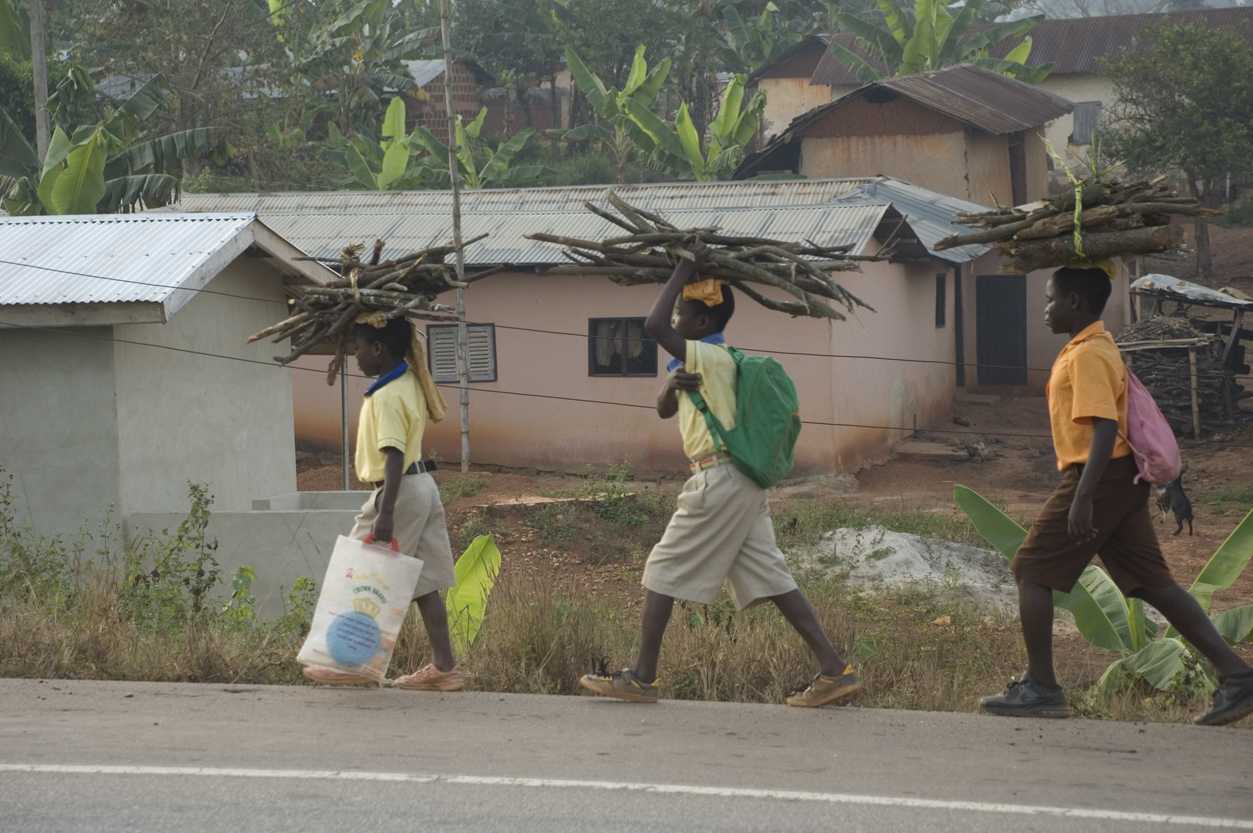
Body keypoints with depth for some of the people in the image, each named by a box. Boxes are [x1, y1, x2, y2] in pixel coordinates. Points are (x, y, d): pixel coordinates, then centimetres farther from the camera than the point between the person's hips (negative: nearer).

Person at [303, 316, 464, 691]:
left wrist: (386, 513, -29)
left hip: (399, 490, -9)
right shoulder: (410, 383, 10)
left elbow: (395, 455, -26)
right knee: (423, 582, 9)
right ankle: (444, 666, 7)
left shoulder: (387, 396, -19)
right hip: (423, 487, 9)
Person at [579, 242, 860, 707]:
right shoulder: (706, 363, 19)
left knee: (664, 571, -1)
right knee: (768, 577, 6)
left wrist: (685, 269, -15)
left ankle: (642, 678, 3)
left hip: (718, 481, -10)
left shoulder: (710, 357, -12)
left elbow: (653, 325, -23)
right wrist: (673, 385, -2)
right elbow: (664, 411, 21)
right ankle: (834, 670, 1)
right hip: (743, 485, 10)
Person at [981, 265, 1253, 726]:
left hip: (1099, 477, -10)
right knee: (1152, 583, 7)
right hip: (1123, 480, 10)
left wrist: (1082, 498, -28)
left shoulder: (1087, 355, -14)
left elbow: (1104, 427, -24)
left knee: (1031, 571, 0)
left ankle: (1040, 687, 3)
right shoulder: (1099, 347, 17)